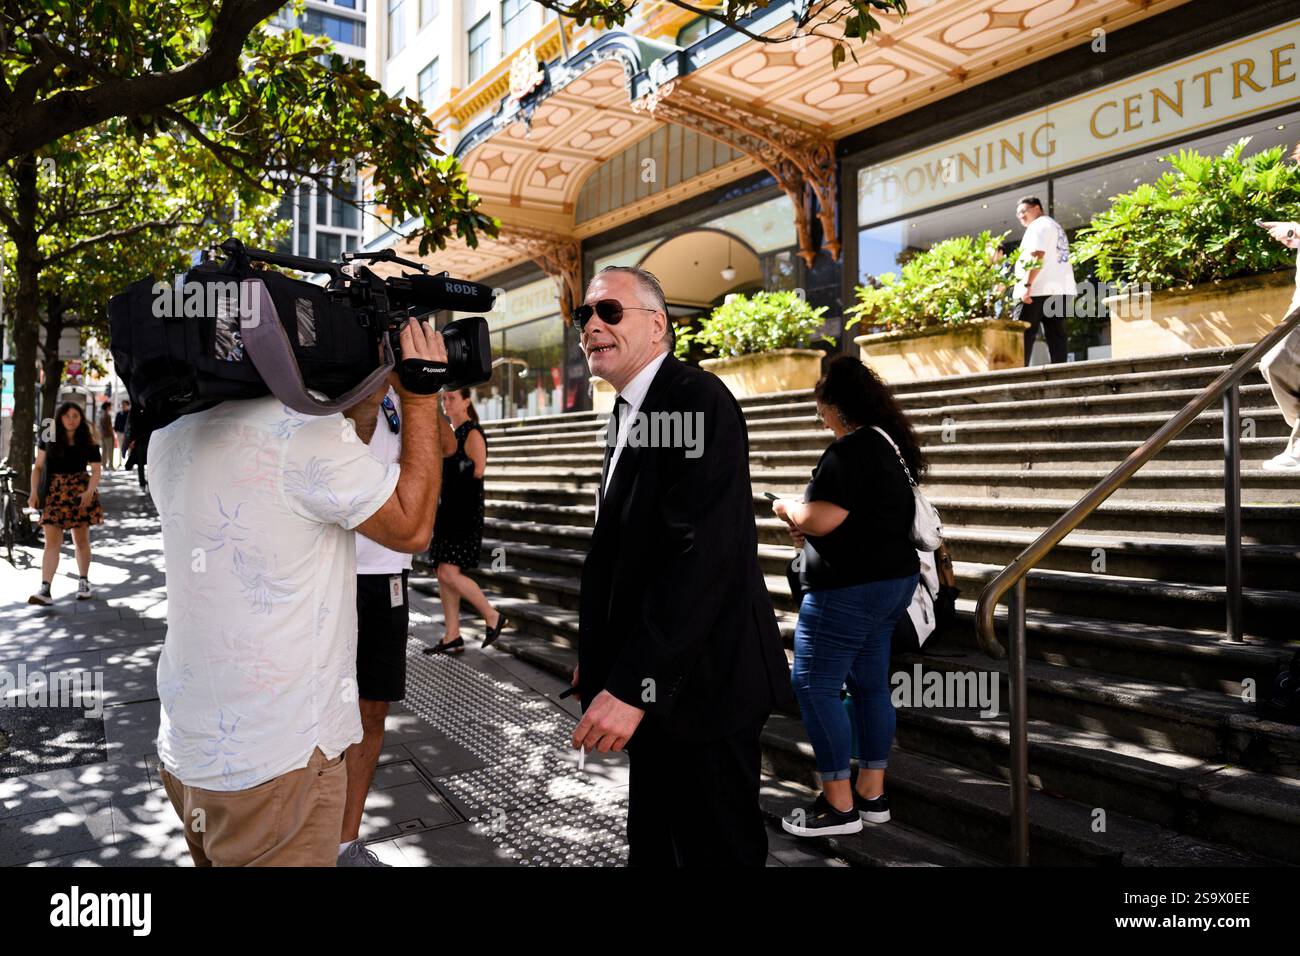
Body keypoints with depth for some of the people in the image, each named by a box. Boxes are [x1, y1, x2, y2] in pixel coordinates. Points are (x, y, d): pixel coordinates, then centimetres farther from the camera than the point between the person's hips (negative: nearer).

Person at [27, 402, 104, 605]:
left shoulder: (88, 442, 2)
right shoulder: (48, 439, 4)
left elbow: (96, 470, -1)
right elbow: (38, 467, 5)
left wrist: (89, 491, -17)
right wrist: (34, 491, -6)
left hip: (80, 492, 0)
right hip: (53, 493, 0)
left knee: (81, 540, 7)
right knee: (52, 541, -6)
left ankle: (83, 581, 24)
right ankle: (45, 590, -11)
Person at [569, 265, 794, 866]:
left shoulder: (696, 398, -17)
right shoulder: (630, 411, 12)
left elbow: (703, 553, -27)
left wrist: (632, 684, -28)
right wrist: (599, 657, 14)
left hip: (698, 683, -9)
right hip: (651, 680, 9)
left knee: (714, 848, 7)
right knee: (655, 843, 22)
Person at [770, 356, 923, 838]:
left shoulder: (848, 450, -19)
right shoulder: (890, 444, 12)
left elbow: (821, 519, -25)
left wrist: (787, 509, -5)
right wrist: (813, 526, 11)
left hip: (849, 588, -10)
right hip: (892, 580, 10)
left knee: (813, 686, -1)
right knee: (870, 686, 15)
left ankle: (839, 806, 6)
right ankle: (872, 794, 25)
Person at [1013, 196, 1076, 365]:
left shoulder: (1038, 225, -1)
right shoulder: (1056, 226, 28)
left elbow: (1037, 255, -15)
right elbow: (1052, 258, 24)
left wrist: (1027, 285, -22)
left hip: (1040, 289, -9)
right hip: (1061, 290, 9)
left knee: (1022, 335, -9)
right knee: (1057, 336, 3)